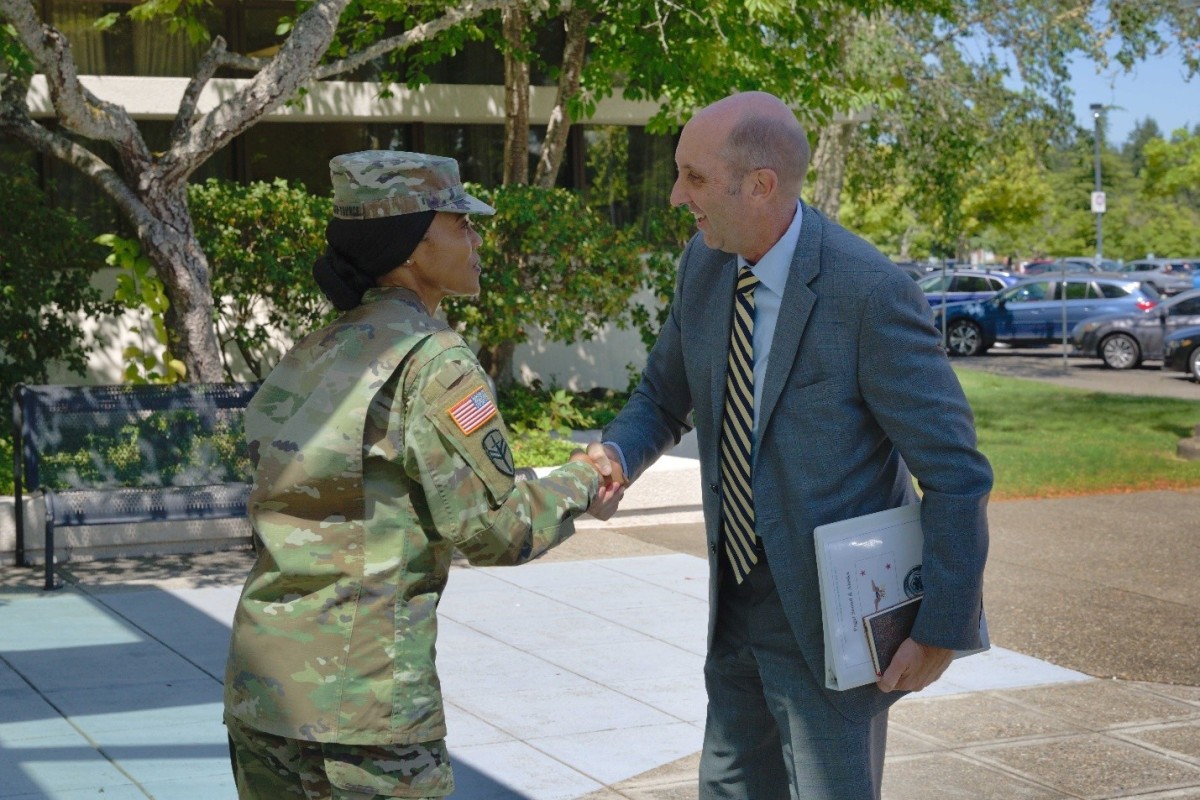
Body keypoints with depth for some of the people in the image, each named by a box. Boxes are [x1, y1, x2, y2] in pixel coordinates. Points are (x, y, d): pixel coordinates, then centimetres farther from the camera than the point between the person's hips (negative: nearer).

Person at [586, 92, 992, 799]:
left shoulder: (871, 292, -22)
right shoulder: (705, 265, -1)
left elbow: (958, 474, -17)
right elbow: (664, 399, 13)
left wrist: (943, 632, -17)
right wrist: (616, 456, -10)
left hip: (831, 620, -7)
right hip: (739, 608, 7)